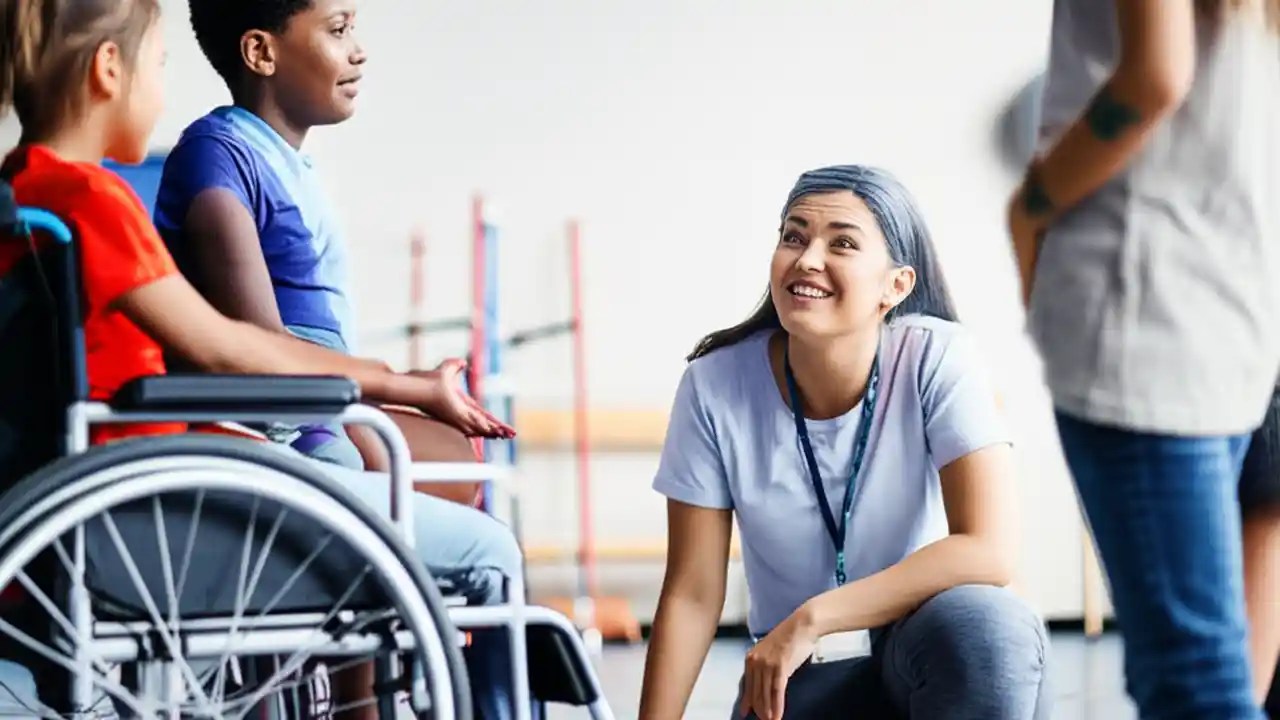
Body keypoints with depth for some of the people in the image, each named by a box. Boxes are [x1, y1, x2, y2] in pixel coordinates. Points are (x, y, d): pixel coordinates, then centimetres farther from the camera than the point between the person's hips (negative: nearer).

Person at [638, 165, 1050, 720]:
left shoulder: (937, 358, -17)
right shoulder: (716, 386, -12)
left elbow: (988, 552, -25)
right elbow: (691, 595, -7)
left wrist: (810, 620, -26)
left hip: (935, 657, 0)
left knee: (979, 623, -35)